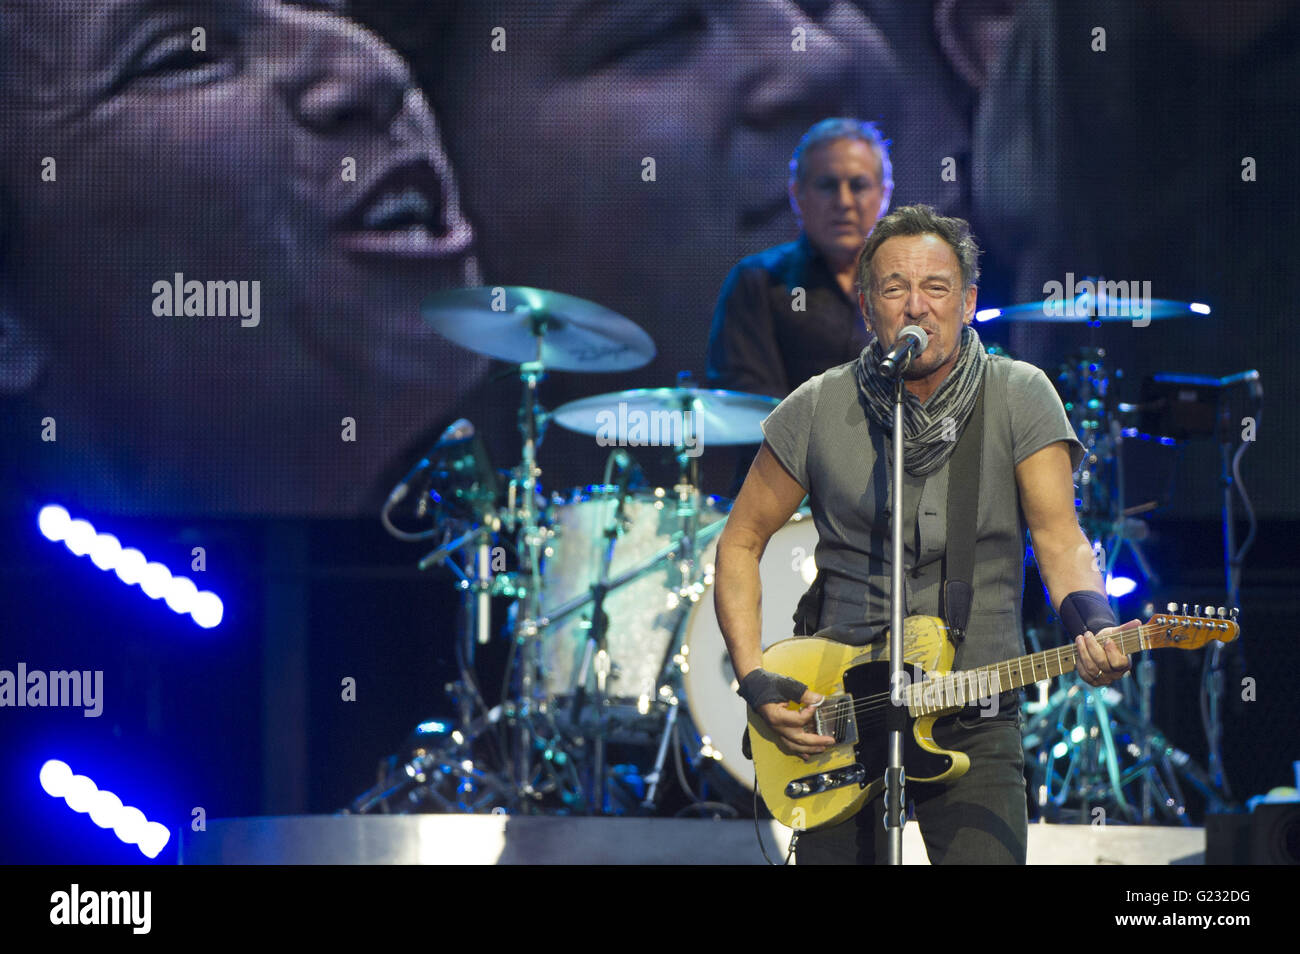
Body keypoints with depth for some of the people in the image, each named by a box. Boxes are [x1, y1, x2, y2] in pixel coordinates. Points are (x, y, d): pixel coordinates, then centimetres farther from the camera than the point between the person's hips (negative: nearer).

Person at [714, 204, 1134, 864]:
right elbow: (741, 543, 9)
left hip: (975, 727, -1)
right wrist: (754, 680, -3)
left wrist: (1093, 627, -30)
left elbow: (1059, 537, -10)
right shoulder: (817, 411, 1)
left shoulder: (1019, 399, -1)